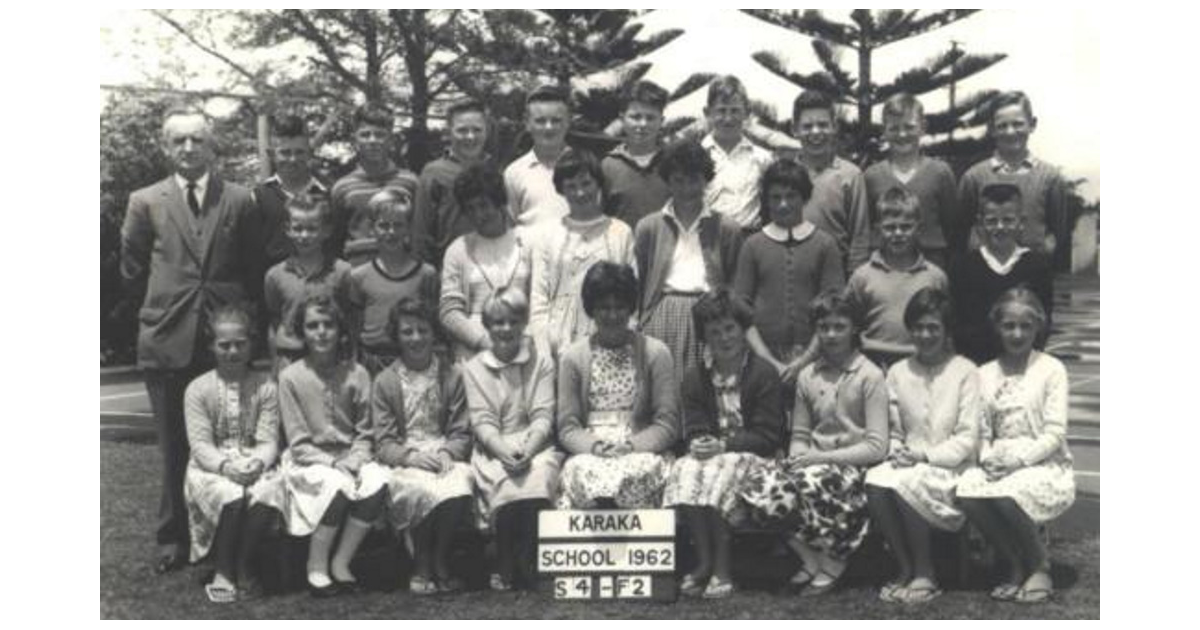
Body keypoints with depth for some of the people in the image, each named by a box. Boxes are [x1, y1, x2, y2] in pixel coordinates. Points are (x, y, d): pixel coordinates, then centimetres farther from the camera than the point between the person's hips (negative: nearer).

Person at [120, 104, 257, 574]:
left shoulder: (240, 201, 5)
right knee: (174, 448, 6)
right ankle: (174, 539, 17)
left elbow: (252, 270, 10)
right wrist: (160, 311, 11)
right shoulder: (146, 202, 5)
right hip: (167, 341, 0)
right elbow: (132, 273, 10)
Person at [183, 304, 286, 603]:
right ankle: (222, 572, -11)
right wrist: (225, 466, -25)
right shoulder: (198, 389, 1)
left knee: (267, 496, -33)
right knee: (231, 498, -35)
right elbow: (200, 444, -7)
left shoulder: (265, 386, 4)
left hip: (255, 466, 1)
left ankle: (242, 567, -10)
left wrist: (258, 463, -24)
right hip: (211, 468, -1)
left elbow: (269, 440, -2)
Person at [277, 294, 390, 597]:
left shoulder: (356, 374, 1)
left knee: (378, 483, -28)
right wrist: (333, 464, -18)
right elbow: (298, 442, -6)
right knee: (337, 486, -33)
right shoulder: (291, 377, -6)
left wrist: (352, 462, -14)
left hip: (350, 457, 3)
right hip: (309, 460, -3)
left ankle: (341, 563, -12)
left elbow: (365, 433, 4)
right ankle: (316, 568, -12)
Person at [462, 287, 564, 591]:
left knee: (537, 476, -33)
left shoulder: (541, 363, 10)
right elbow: (482, 422, 0)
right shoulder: (474, 368, 11)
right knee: (506, 483, -32)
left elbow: (543, 417, 1)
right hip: (493, 450, 0)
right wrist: (504, 452, -19)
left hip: (536, 447, 0)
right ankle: (505, 568, -16)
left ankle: (528, 566, -20)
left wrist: (527, 450, -19)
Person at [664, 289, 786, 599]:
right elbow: (694, 430, 8)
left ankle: (722, 567, -30)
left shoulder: (764, 374, -2)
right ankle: (703, 562, -28)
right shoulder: (696, 378, 13)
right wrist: (698, 443, -18)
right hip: (711, 454, 4)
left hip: (753, 457, -4)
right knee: (685, 469, -29)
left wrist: (724, 445, -20)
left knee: (721, 470, -35)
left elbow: (768, 437, -8)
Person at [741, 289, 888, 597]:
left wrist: (822, 457, -16)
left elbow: (877, 446, -8)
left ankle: (832, 562, -8)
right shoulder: (807, 376, 12)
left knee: (813, 482, -37)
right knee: (758, 484, -24)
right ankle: (810, 556, -4)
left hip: (853, 465, -4)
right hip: (813, 463, 5)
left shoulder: (870, 376, -3)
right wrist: (798, 458, -8)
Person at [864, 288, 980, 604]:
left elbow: (968, 439, -5)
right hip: (908, 464, 4)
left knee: (905, 482, -33)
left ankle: (925, 575, -14)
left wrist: (924, 455, -16)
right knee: (875, 480, -29)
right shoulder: (897, 373, 12)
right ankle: (905, 569, -12)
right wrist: (897, 452, -8)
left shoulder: (965, 371, 0)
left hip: (951, 471, -3)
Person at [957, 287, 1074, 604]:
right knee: (967, 489, -29)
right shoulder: (986, 374, 12)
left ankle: (1040, 567, -6)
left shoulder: (1051, 369, -1)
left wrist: (1017, 458, -20)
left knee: (1006, 493, -35)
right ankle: (1015, 567, -6)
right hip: (999, 466, 4)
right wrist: (988, 459, -12)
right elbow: (982, 432, 10)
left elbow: (1054, 435, -7)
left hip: (1046, 466, -4)